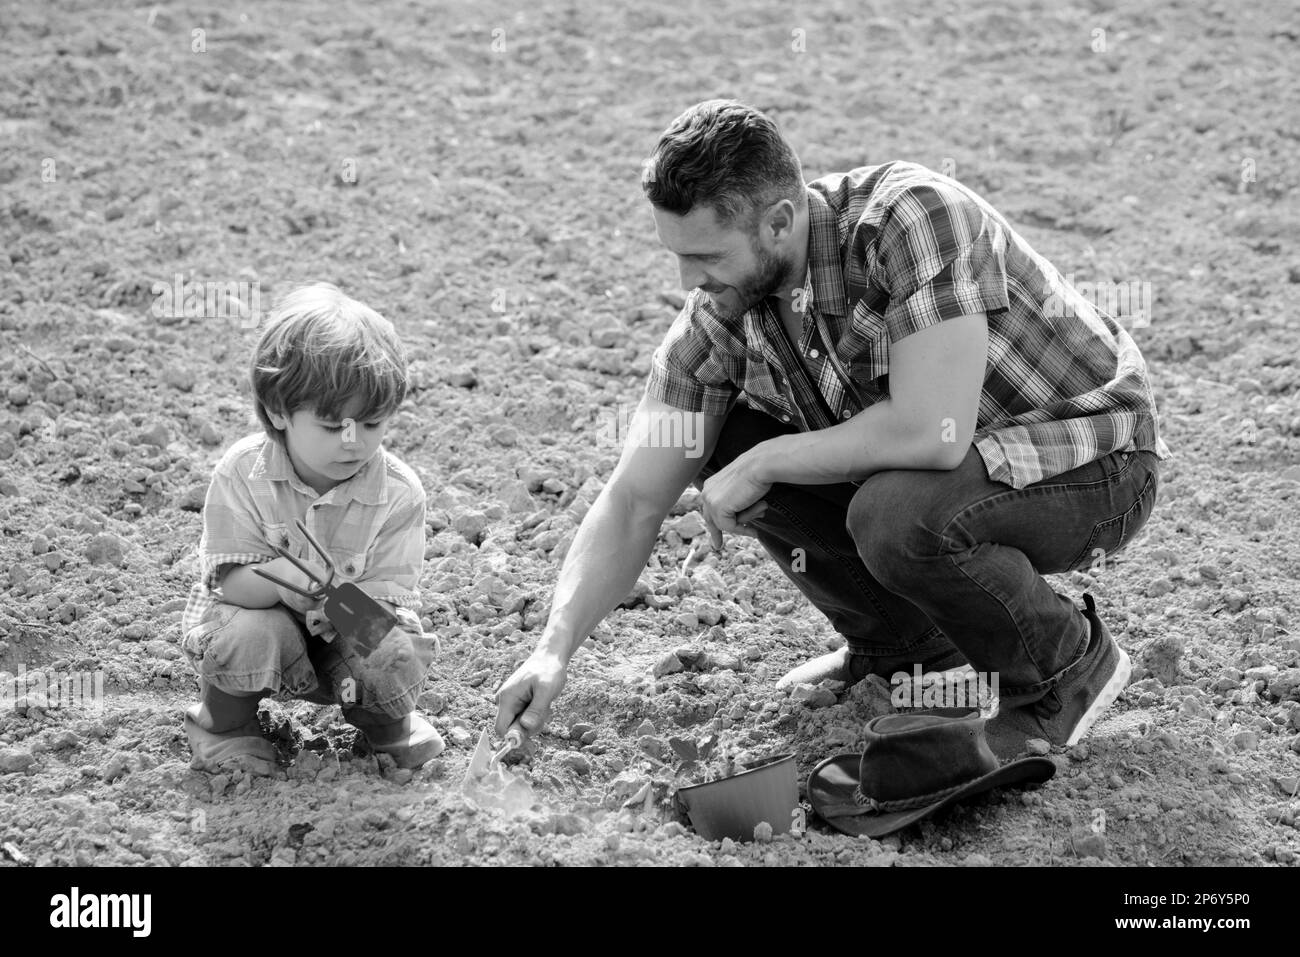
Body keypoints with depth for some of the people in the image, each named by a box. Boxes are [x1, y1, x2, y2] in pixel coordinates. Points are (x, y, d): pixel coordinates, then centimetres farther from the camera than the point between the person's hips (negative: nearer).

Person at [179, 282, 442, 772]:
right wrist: (278, 578, -43)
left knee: (395, 660, -29)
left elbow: (388, 595, -16)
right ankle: (224, 724, 1)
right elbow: (232, 579, -20)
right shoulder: (241, 473, -20)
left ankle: (389, 724, 11)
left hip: (349, 629, 1)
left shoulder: (399, 492, -18)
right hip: (259, 615, -1)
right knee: (255, 633, -35)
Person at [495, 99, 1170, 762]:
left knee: (895, 512, -34)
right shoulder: (719, 312, -10)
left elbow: (930, 431, -38)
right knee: (719, 442, -6)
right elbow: (634, 499, -8)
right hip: (947, 455, 7)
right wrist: (553, 651, -20)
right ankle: (901, 640, 11)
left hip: (1099, 464, -6)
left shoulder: (911, 215, -30)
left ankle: (1067, 668, -5)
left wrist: (762, 465, -25)